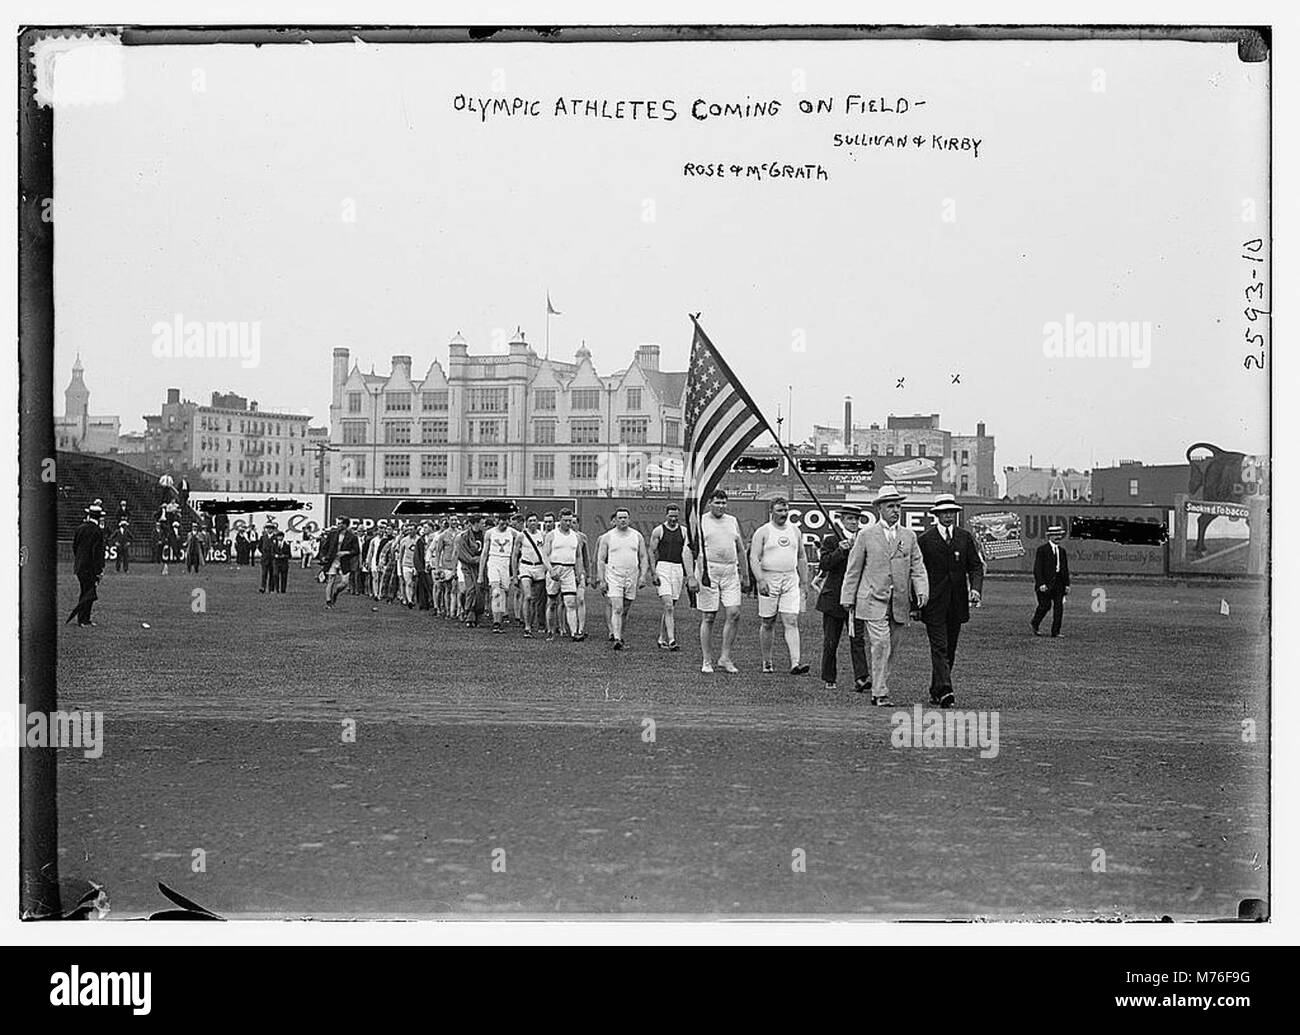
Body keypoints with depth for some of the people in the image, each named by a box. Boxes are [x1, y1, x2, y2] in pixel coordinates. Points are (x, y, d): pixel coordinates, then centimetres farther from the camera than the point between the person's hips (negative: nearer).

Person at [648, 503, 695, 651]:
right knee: (668, 606, -15)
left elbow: (686, 554, 8)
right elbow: (652, 552, 2)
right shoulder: (658, 531, 0)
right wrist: (654, 573, -7)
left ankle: (662, 639, 19)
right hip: (662, 568, -4)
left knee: (670, 608, 8)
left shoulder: (683, 531, 10)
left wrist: (690, 575, 0)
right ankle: (671, 640, -21)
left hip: (678, 569, 4)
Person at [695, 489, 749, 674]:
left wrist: (744, 576, 17)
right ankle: (707, 661, 7)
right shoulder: (700, 522, 0)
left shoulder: (732, 522, 14)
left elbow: (740, 550, 20)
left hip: (730, 572, 4)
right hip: (708, 572, -4)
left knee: (733, 614, -5)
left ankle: (725, 657, 5)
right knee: (708, 618, 0)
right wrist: (691, 577, -14)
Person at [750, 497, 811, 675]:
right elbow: (754, 557, -9)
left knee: (791, 622, -7)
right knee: (768, 623, 4)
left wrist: (804, 582, 15)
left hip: (791, 580, 3)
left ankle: (795, 663, -14)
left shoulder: (795, 530, 12)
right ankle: (767, 662, 16)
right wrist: (760, 580, -20)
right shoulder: (763, 532, -2)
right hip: (769, 579, -3)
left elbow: (802, 558, 19)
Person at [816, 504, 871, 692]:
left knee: (858, 639, -8)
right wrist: (840, 550, -24)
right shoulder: (831, 538, -2)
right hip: (834, 597, -2)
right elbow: (823, 564, -13)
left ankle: (861, 678, -16)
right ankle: (829, 679, 17)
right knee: (831, 641, 6)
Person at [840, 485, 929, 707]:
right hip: (873, 601, -4)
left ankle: (878, 687, 21)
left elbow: (917, 567, 8)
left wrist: (921, 591, -9)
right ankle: (880, 693, -9)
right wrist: (848, 599, 3)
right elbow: (853, 569, 6)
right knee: (881, 645, -14)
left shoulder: (909, 536, 12)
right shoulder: (866, 535, 3)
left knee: (892, 649, 7)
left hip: (900, 603, 4)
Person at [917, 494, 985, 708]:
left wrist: (975, 588, -11)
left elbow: (976, 566, 7)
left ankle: (935, 693, 19)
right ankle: (944, 691, -21)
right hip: (934, 604, -4)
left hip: (957, 604, 4)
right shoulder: (925, 539, -1)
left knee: (950, 650, 9)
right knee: (939, 648, -12)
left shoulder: (965, 538, 9)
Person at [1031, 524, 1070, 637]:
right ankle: (1034, 623, 19)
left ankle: (1056, 631, 2)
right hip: (1046, 582, -6)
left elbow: (1065, 569, 18)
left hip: (1059, 582, 6)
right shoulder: (1042, 549, -4)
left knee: (1059, 607, -1)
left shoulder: (1062, 550, 15)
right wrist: (1041, 583, -17)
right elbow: (1037, 568, -9)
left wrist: (1067, 584, 11)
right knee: (1045, 605, -6)